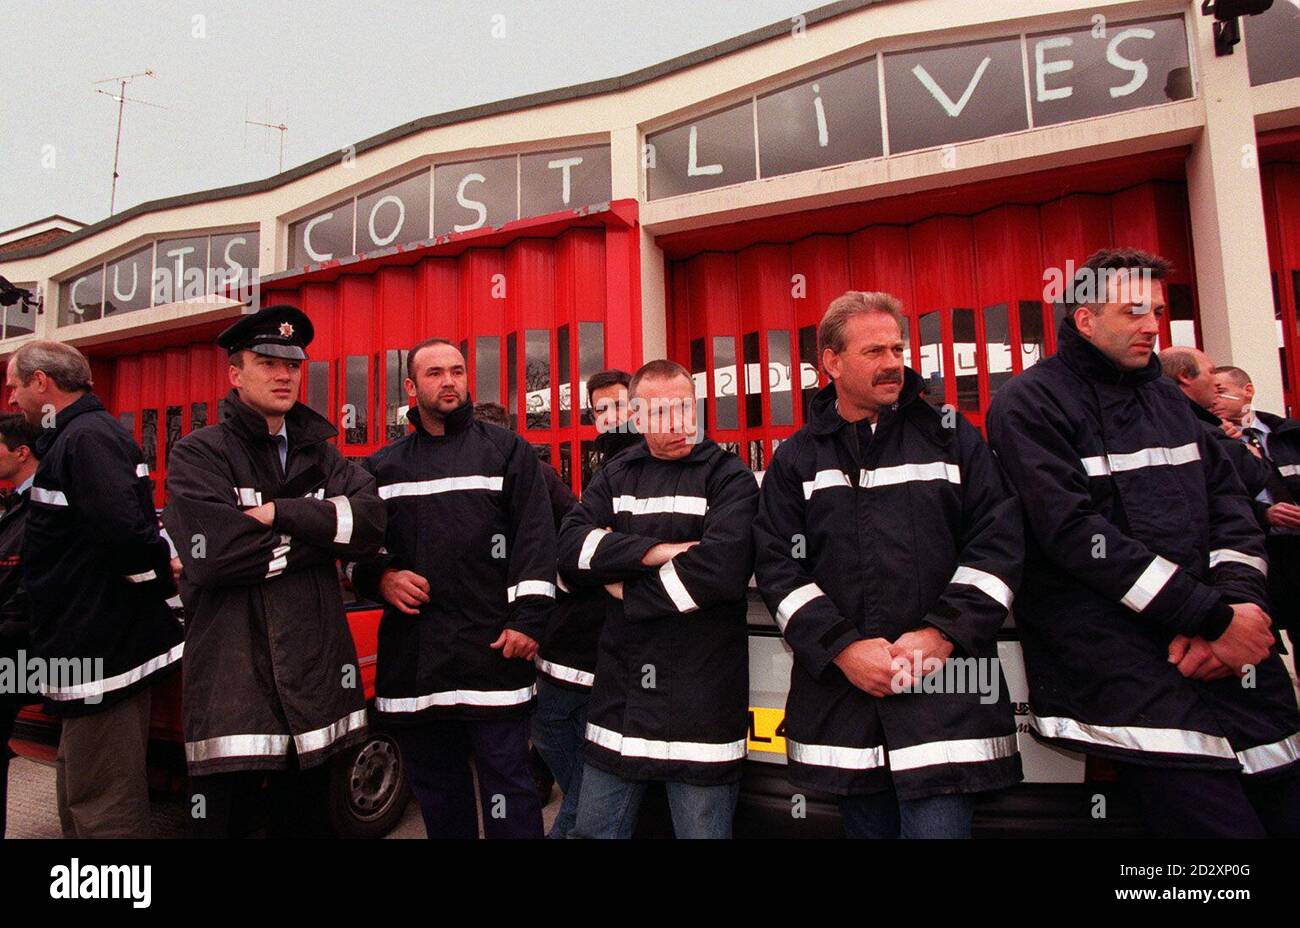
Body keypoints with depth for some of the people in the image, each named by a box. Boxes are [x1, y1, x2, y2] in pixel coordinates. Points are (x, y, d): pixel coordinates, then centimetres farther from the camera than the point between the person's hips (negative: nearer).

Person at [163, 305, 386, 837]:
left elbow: (371, 520, -6)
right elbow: (213, 554, -18)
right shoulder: (198, 454, -2)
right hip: (232, 685, -4)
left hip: (316, 674, 5)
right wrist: (324, 532, -10)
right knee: (224, 820, 5)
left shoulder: (319, 452, 12)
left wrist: (279, 514, -16)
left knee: (302, 818, 19)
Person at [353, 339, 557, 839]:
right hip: (412, 656, 4)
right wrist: (380, 578, -2)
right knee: (434, 789, 17)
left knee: (507, 781, 4)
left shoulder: (508, 451, 3)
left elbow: (536, 539, -4)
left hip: (493, 648, -4)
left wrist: (528, 619, -12)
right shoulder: (382, 467, 14)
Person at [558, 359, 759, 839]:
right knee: (594, 827, 18)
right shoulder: (616, 475, 9)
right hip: (619, 691, 5)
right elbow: (571, 548, -6)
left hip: (699, 701, -4)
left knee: (701, 826, 11)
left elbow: (722, 567, -22)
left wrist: (626, 589, -10)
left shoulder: (729, 476, -5)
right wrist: (654, 552, -18)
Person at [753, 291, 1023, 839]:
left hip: (946, 691, -1)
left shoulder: (951, 436, 6)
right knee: (864, 824, 15)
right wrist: (842, 647, -10)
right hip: (840, 696, 2)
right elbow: (778, 565, 0)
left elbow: (999, 542, -1)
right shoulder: (797, 459, 7)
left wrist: (942, 635, -11)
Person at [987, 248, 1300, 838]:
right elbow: (1075, 533, -15)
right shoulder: (1030, 404, -4)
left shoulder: (1167, 400, 19)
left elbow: (1231, 507, 13)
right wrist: (1213, 617, -14)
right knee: (1221, 823, -13)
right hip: (1120, 665, -7)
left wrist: (1235, 603, -7)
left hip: (1230, 653, 7)